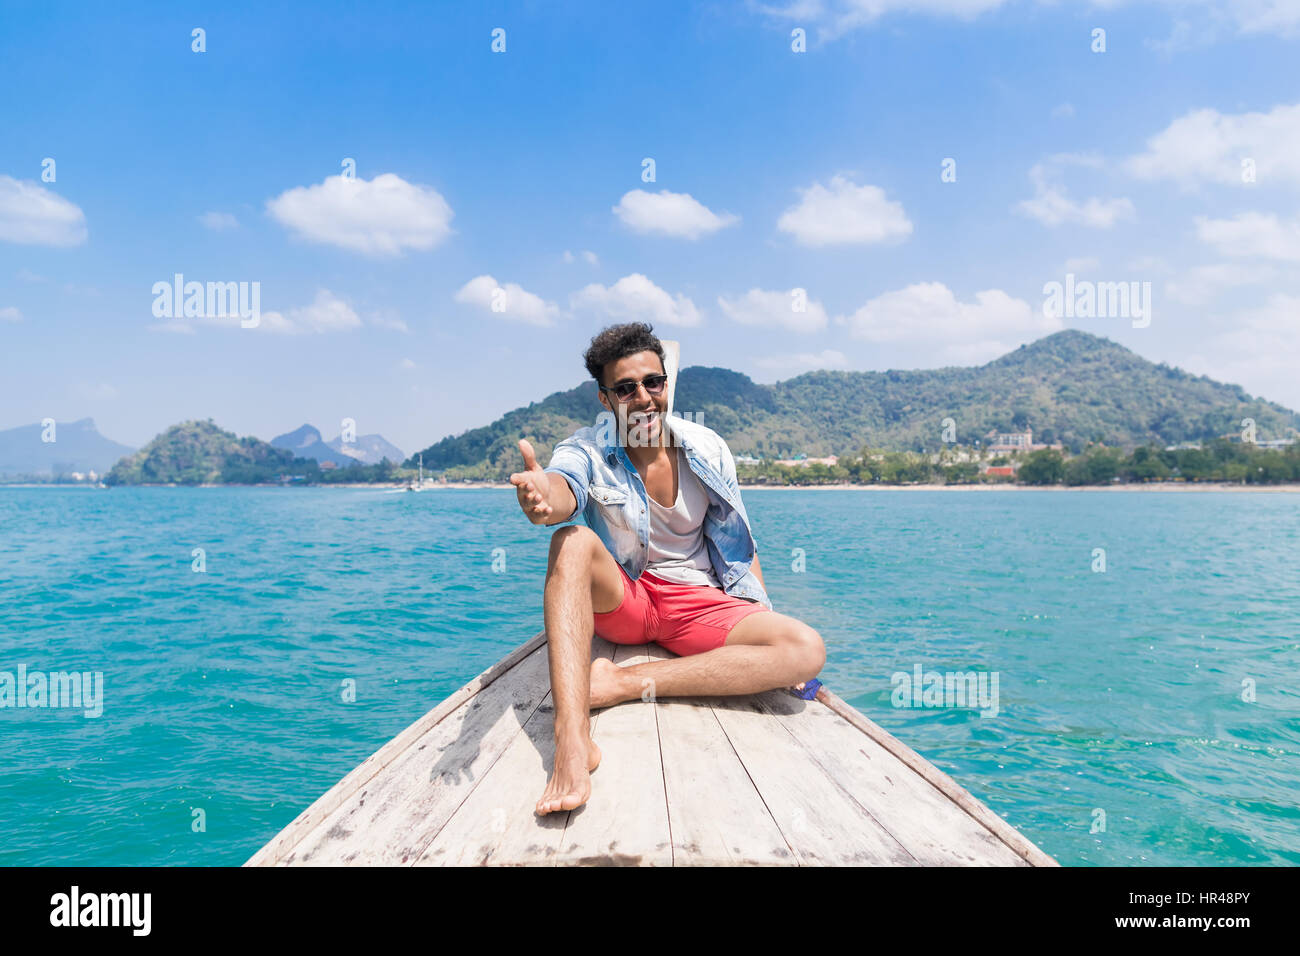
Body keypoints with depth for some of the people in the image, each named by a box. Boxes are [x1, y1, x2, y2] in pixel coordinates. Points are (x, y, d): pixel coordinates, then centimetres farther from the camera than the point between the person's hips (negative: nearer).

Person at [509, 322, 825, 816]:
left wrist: (767, 628, -4)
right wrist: (544, 496, -60)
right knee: (573, 542, -34)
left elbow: (739, 544, 5)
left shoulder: (707, 450, -3)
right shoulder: (588, 451, -10)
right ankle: (572, 738, -48)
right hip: (619, 600, -2)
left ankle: (624, 682, -29)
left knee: (807, 650, -24)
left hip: (698, 603, 2)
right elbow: (565, 484, -35)